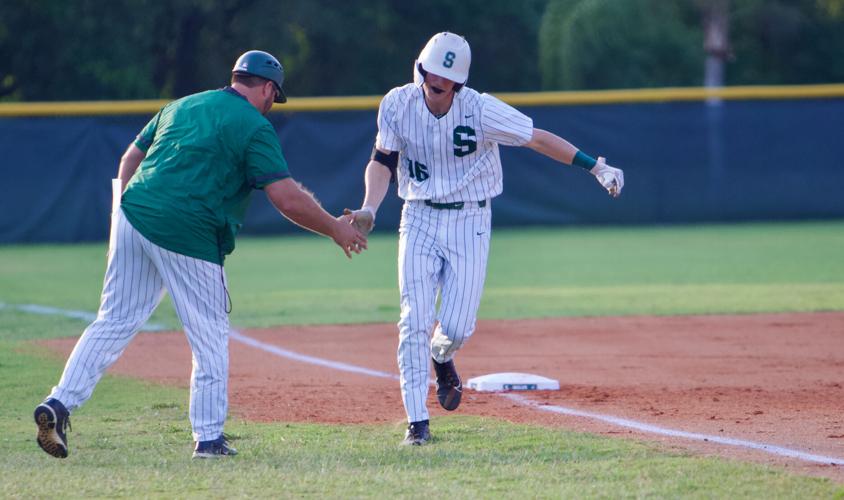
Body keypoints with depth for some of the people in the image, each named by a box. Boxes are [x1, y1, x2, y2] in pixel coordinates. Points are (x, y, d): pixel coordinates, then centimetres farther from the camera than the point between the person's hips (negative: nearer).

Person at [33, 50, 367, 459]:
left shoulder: (181, 106, 21)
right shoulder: (254, 126, -1)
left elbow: (130, 158, 24)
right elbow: (288, 199, -8)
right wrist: (334, 228, 4)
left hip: (133, 216, 6)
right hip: (187, 237, -6)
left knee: (114, 322, 9)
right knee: (210, 338, 6)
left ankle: (60, 403, -4)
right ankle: (209, 438, 7)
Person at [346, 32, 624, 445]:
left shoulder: (480, 110, -16)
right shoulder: (397, 105, -9)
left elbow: (538, 139, -11)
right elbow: (382, 162, -3)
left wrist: (596, 167, -16)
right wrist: (369, 209, -20)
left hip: (470, 224, -1)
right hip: (419, 220, 1)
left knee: (456, 327, -8)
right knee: (414, 321, -11)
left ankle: (442, 358, 31)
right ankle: (417, 422, -5)